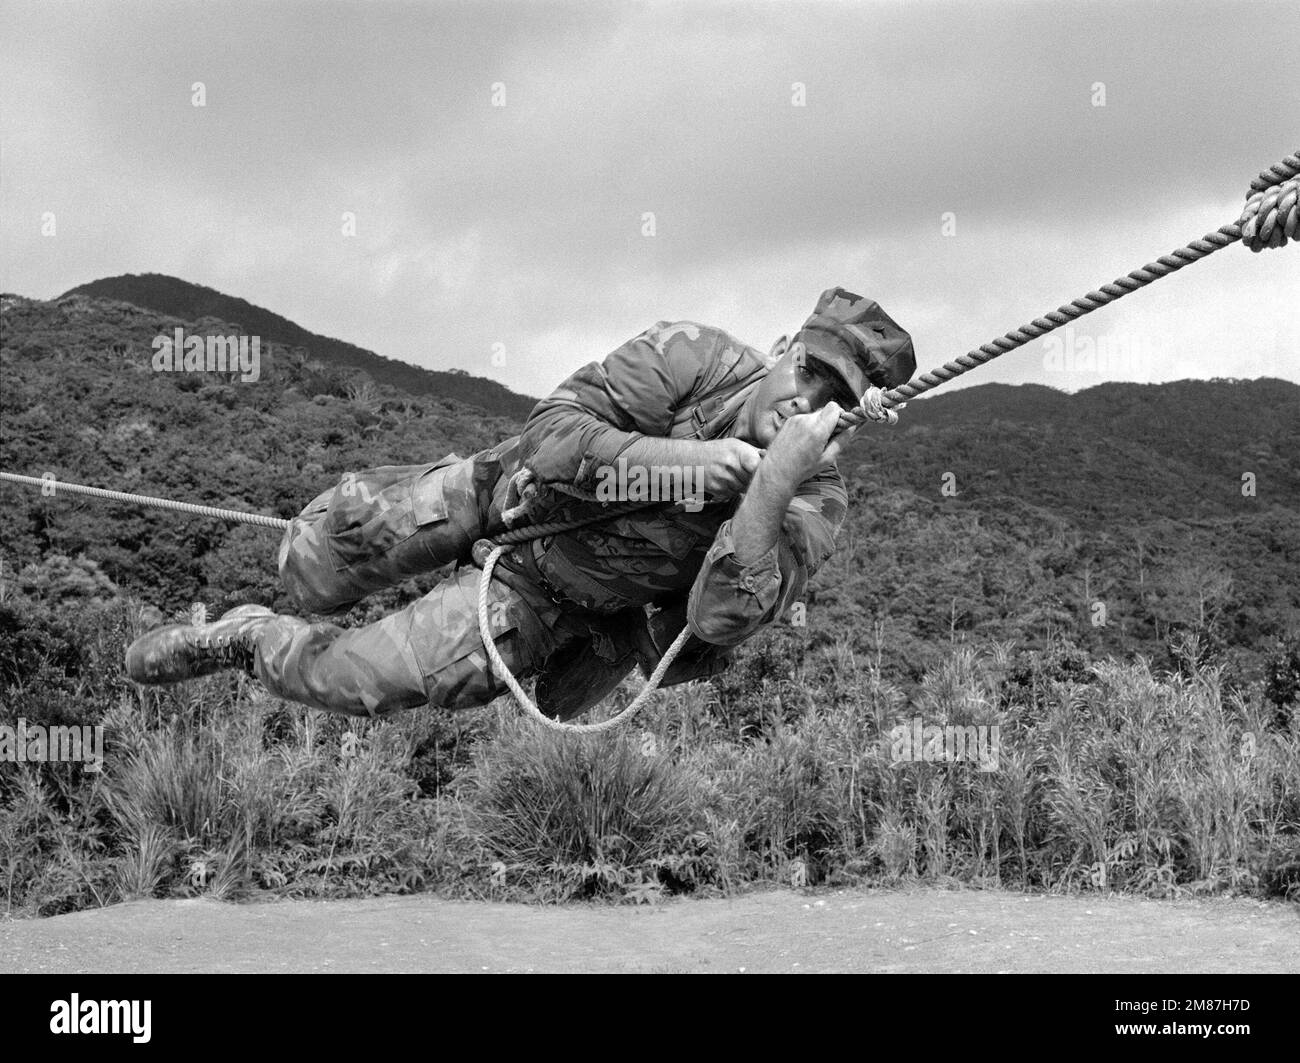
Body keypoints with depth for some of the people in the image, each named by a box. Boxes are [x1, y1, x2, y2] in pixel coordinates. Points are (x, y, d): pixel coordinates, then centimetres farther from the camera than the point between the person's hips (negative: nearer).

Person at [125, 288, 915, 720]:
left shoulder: (816, 505, -18)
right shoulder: (696, 356, -21)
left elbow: (724, 618, -34)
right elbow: (552, 435, -24)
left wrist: (773, 486, -42)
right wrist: (672, 461, -35)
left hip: (549, 595, 0)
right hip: (509, 496, 1)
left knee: (351, 682, -12)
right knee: (316, 575, -7)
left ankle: (251, 642, 22)